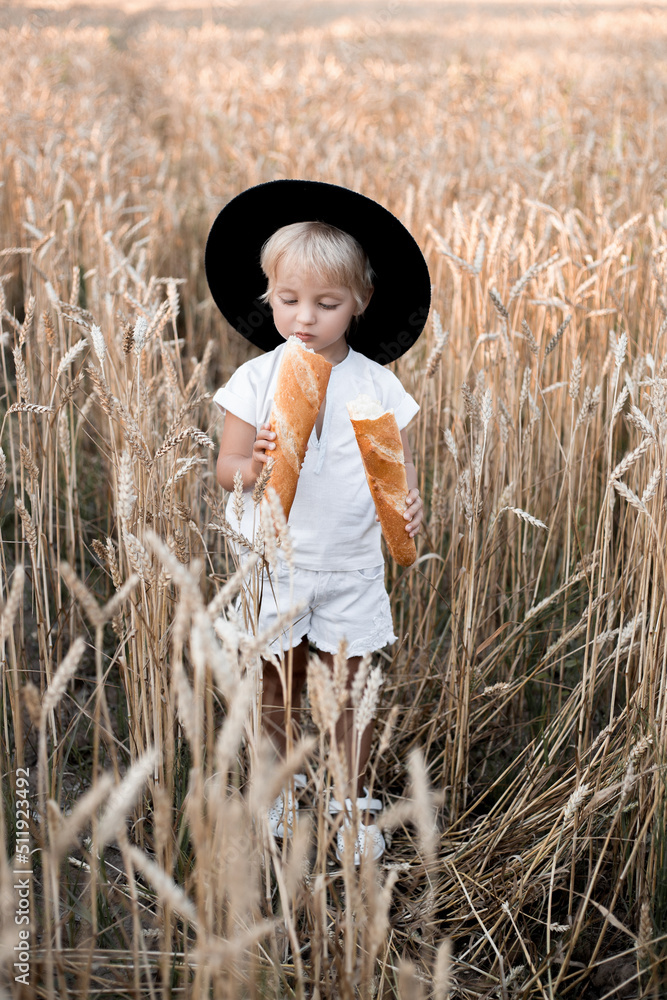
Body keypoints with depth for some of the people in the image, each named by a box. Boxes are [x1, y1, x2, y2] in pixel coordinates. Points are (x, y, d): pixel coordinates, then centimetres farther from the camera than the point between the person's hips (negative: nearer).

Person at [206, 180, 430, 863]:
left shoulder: (377, 385, -4)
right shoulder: (255, 380, -6)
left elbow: (398, 462, 2)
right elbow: (226, 466, -4)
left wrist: (408, 500, -19)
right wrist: (253, 468, -26)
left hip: (350, 568, 0)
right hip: (272, 563, 0)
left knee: (347, 692, 11)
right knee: (273, 692, 13)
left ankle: (353, 801, 33)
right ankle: (275, 791, 38)